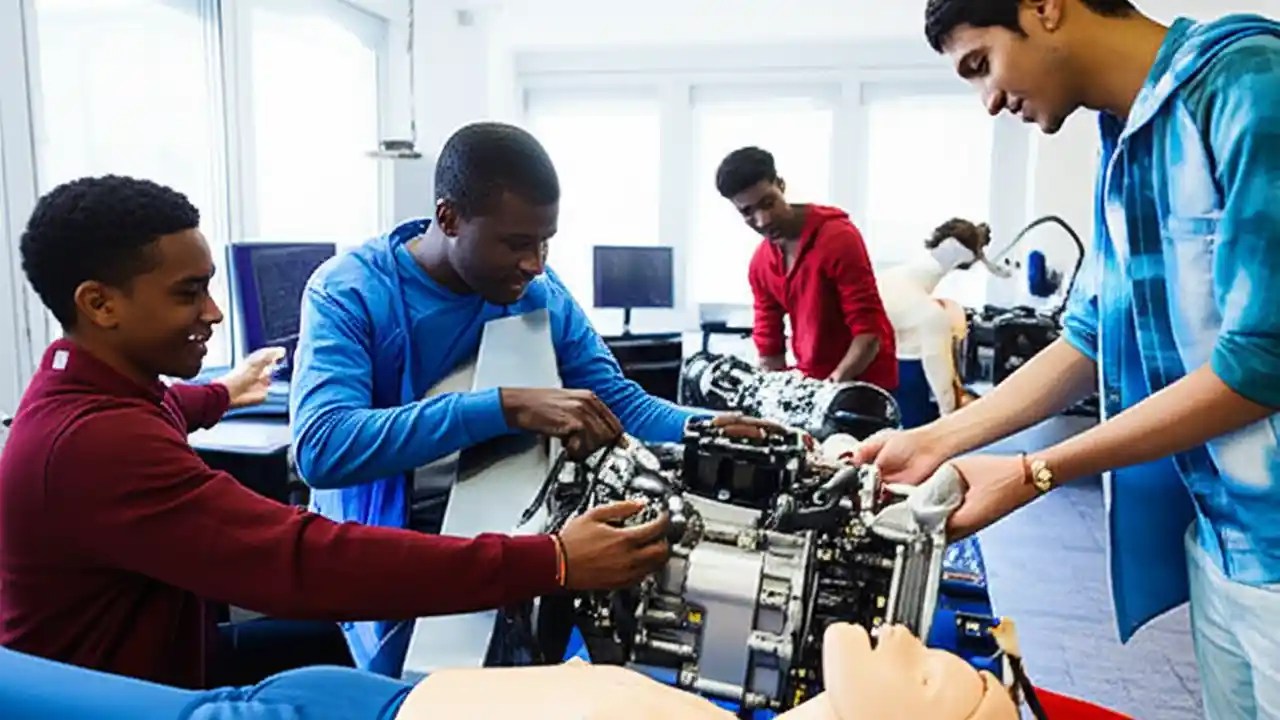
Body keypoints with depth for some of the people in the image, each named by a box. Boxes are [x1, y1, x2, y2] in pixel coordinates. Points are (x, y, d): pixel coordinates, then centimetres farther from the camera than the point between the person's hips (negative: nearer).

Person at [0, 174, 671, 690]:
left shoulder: (85, 381, -1)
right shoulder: (97, 440, -34)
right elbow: (303, 561, -44)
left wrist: (220, 395, 46)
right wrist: (551, 562, -44)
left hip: (150, 662, 9)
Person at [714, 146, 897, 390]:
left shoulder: (838, 238, -16)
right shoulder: (760, 264, 4)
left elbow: (869, 333, -20)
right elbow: (769, 345, 7)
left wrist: (834, 384, -32)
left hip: (863, 384, -6)